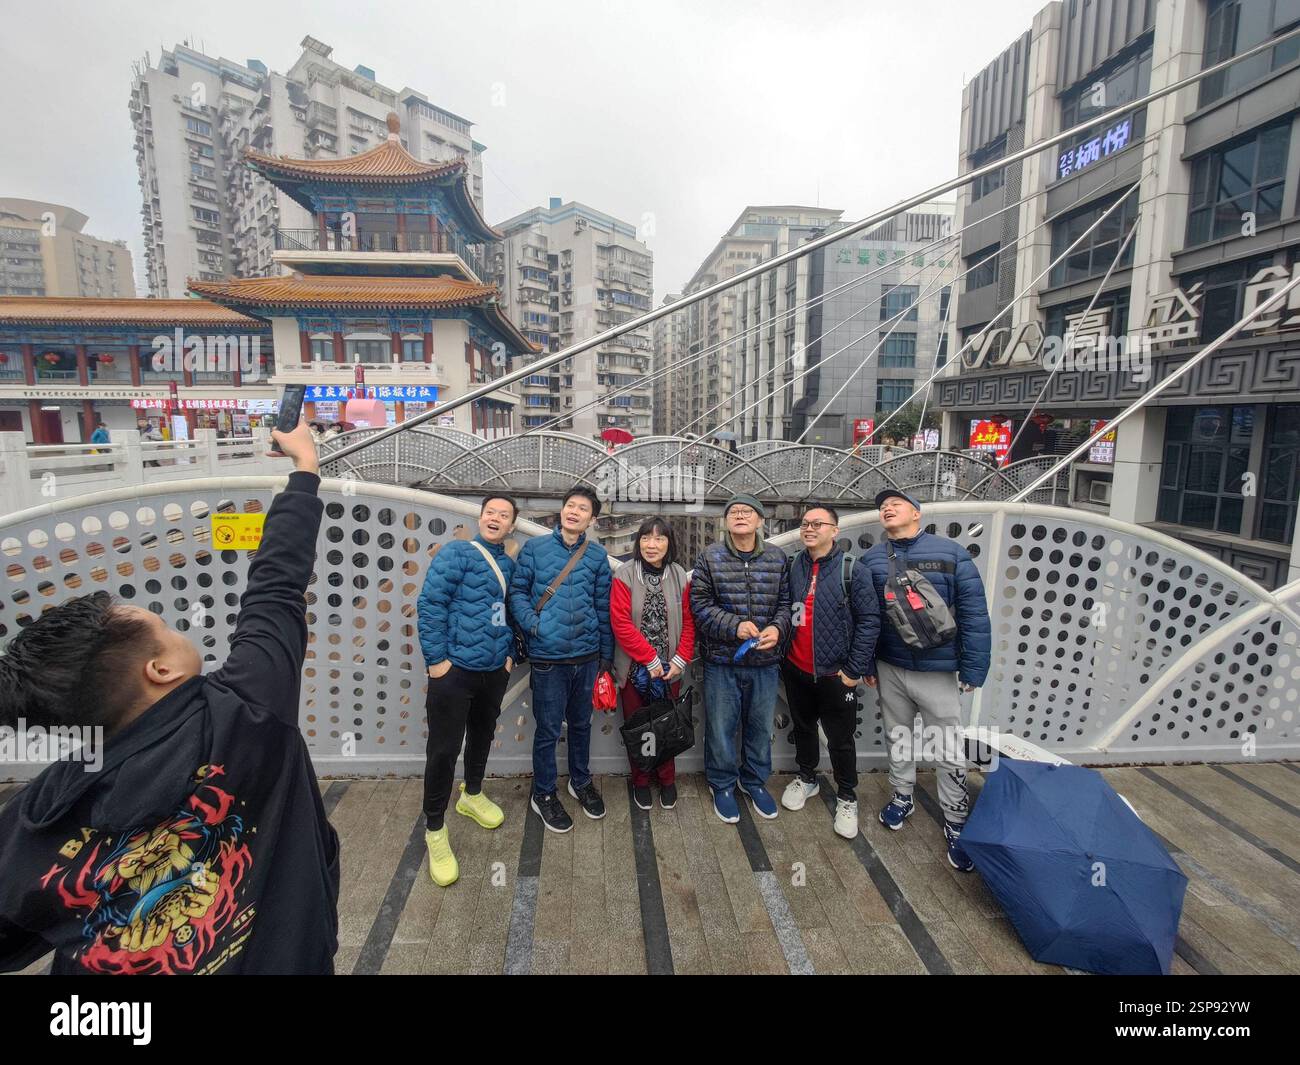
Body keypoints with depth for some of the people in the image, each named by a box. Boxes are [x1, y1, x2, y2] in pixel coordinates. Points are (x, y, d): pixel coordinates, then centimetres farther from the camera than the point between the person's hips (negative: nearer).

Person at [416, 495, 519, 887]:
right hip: (454, 669, -6)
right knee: (444, 749, 1)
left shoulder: (509, 565, 9)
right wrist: (436, 659, -15)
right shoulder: (455, 553, -9)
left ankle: (472, 795, 46)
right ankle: (434, 829, 18)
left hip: (494, 671, 6)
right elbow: (430, 604, -14)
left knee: (482, 736, 22)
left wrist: (509, 653, 7)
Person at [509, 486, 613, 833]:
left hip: (586, 656, 3)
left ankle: (581, 782, 41)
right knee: (548, 730, 8)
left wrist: (606, 655, 9)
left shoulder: (597, 555, 2)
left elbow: (603, 607, 6)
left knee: (581, 724, 19)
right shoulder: (534, 548, -2)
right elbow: (517, 592, -2)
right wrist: (532, 623, -18)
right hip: (548, 657, -2)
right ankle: (543, 795, 29)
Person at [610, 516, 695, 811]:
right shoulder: (624, 575, -9)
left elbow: (688, 622, 2)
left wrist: (681, 660, -9)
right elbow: (621, 623, -14)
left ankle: (667, 780, 33)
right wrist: (651, 659, -14)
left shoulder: (680, 576, 0)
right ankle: (640, 781, 32)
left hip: (670, 668, 2)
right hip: (634, 668, -2)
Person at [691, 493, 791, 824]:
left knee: (760, 725, 17)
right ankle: (722, 784, 32)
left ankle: (755, 781, 39)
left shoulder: (778, 558, 3)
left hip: (765, 661, 3)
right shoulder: (709, 557, -5)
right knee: (721, 726, 10)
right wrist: (734, 626, -20)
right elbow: (700, 604, -8)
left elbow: (785, 603, 4)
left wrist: (778, 628, -15)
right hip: (722, 661, -2)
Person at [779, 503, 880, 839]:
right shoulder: (793, 567, 0)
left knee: (841, 740, 10)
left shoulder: (853, 570, -12)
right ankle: (806, 778, 43)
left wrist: (854, 670, -12)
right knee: (802, 728, 21)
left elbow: (869, 621, -11)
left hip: (835, 674, -4)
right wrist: (782, 656, 5)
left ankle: (846, 798, 30)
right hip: (796, 671, 4)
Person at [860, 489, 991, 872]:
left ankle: (956, 823, 25)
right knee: (898, 738, 19)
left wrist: (973, 669, -10)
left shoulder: (951, 553, -8)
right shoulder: (872, 559, 0)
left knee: (950, 752, 5)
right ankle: (902, 797, 41)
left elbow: (974, 614, -9)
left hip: (938, 671, -3)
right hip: (889, 668, 3)